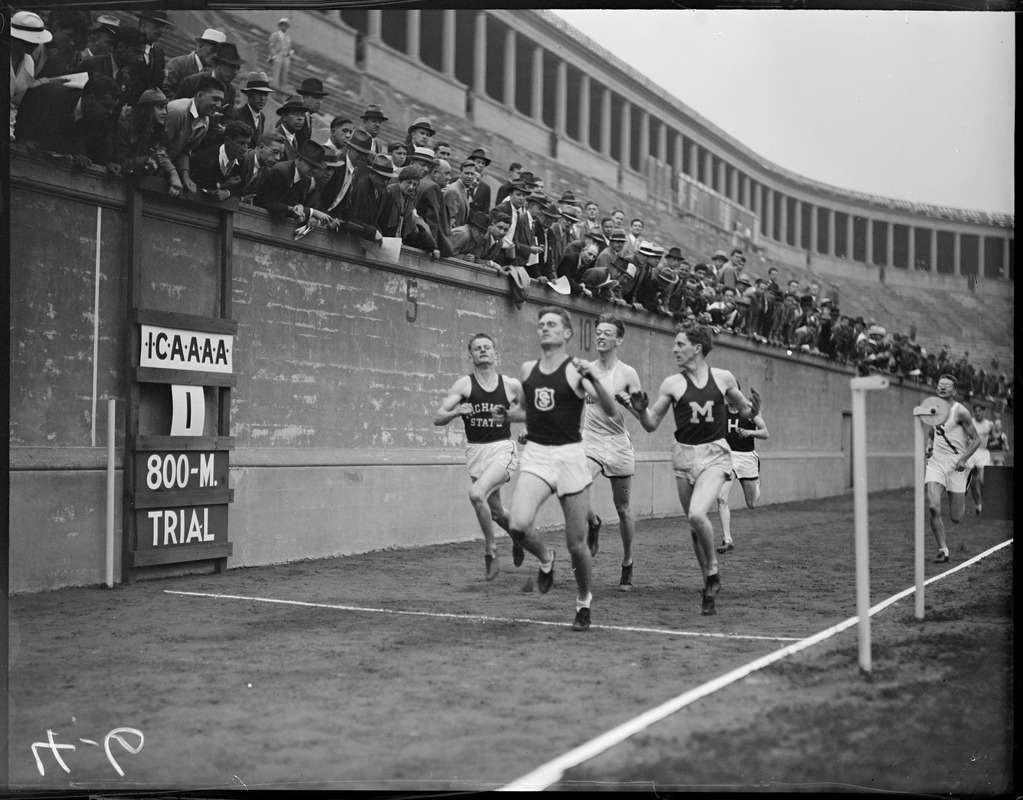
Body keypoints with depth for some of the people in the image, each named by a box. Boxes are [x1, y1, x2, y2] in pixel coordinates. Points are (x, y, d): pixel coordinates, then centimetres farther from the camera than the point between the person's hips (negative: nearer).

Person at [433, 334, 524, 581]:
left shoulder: (512, 385, 0)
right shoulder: (464, 384, -3)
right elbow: (437, 419, -9)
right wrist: (456, 412, -27)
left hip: (502, 449, -2)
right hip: (475, 451, 3)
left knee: (476, 494, -26)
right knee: (495, 511, 14)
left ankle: (490, 551, -10)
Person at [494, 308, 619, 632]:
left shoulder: (576, 369, -4)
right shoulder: (528, 369, 10)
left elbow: (610, 410, -14)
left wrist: (593, 379, -29)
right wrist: (506, 412, 7)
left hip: (569, 455, -3)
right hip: (535, 454, 3)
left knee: (576, 543, 2)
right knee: (518, 525, -23)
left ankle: (583, 601, 29)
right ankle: (544, 558, 11)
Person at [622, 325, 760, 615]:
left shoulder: (723, 378, 2)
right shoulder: (672, 384, 1)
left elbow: (743, 410, 15)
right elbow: (652, 424, 5)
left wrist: (753, 409, -7)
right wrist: (641, 410, -15)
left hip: (714, 454, -2)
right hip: (684, 455, 2)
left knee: (697, 514, -23)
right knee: (694, 524, 6)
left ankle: (713, 569, 0)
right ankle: (710, 583, 22)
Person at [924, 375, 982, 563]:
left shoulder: (960, 412, -9)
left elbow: (976, 440, -7)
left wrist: (964, 459, -20)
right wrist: (929, 447, 3)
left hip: (956, 465, -4)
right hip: (936, 463, 4)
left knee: (955, 518, 2)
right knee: (933, 508, -18)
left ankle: (962, 501, 40)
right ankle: (943, 550, -8)